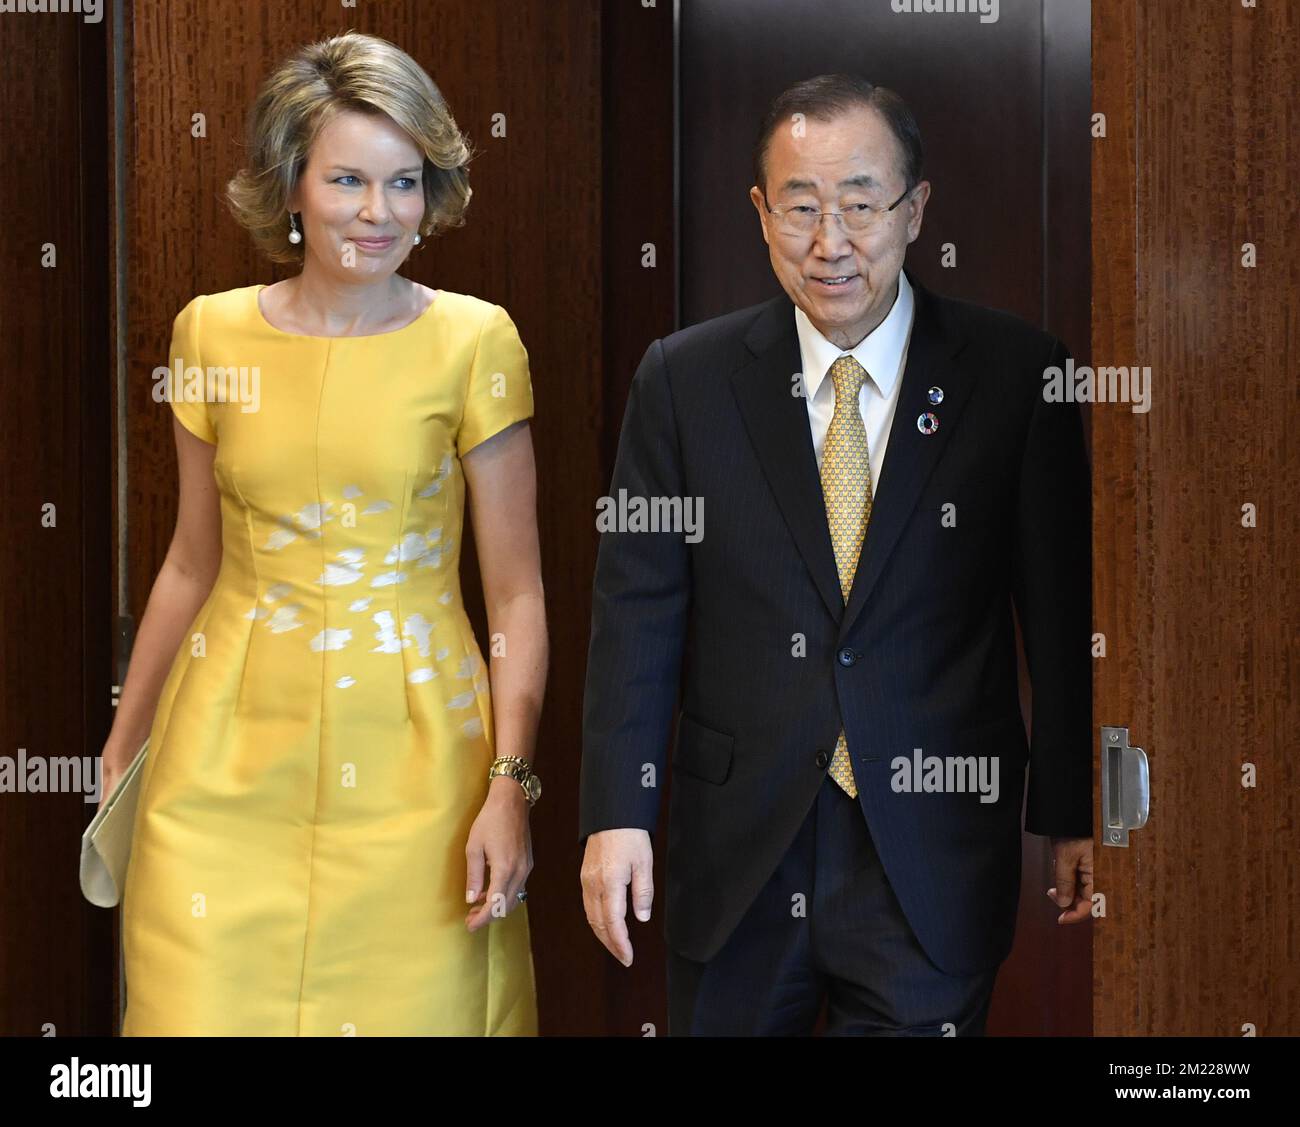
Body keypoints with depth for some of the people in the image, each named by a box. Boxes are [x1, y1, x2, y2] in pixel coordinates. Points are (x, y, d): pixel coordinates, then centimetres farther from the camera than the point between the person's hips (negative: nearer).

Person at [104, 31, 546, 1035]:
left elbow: (516, 593, -3)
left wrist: (511, 785, -11)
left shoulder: (474, 341, -4)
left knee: (411, 1002, 4)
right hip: (228, 760, 2)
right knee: (207, 1003, 2)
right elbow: (192, 564, 14)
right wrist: (123, 747, 17)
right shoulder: (214, 334, 4)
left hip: (412, 764, -2)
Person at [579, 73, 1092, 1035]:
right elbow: (638, 608, 0)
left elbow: (1065, 611, 0)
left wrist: (1076, 813, 0)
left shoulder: (1017, 375, -3)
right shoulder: (685, 379, 0)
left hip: (936, 856, -1)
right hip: (736, 852, 2)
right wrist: (616, 812, -7)